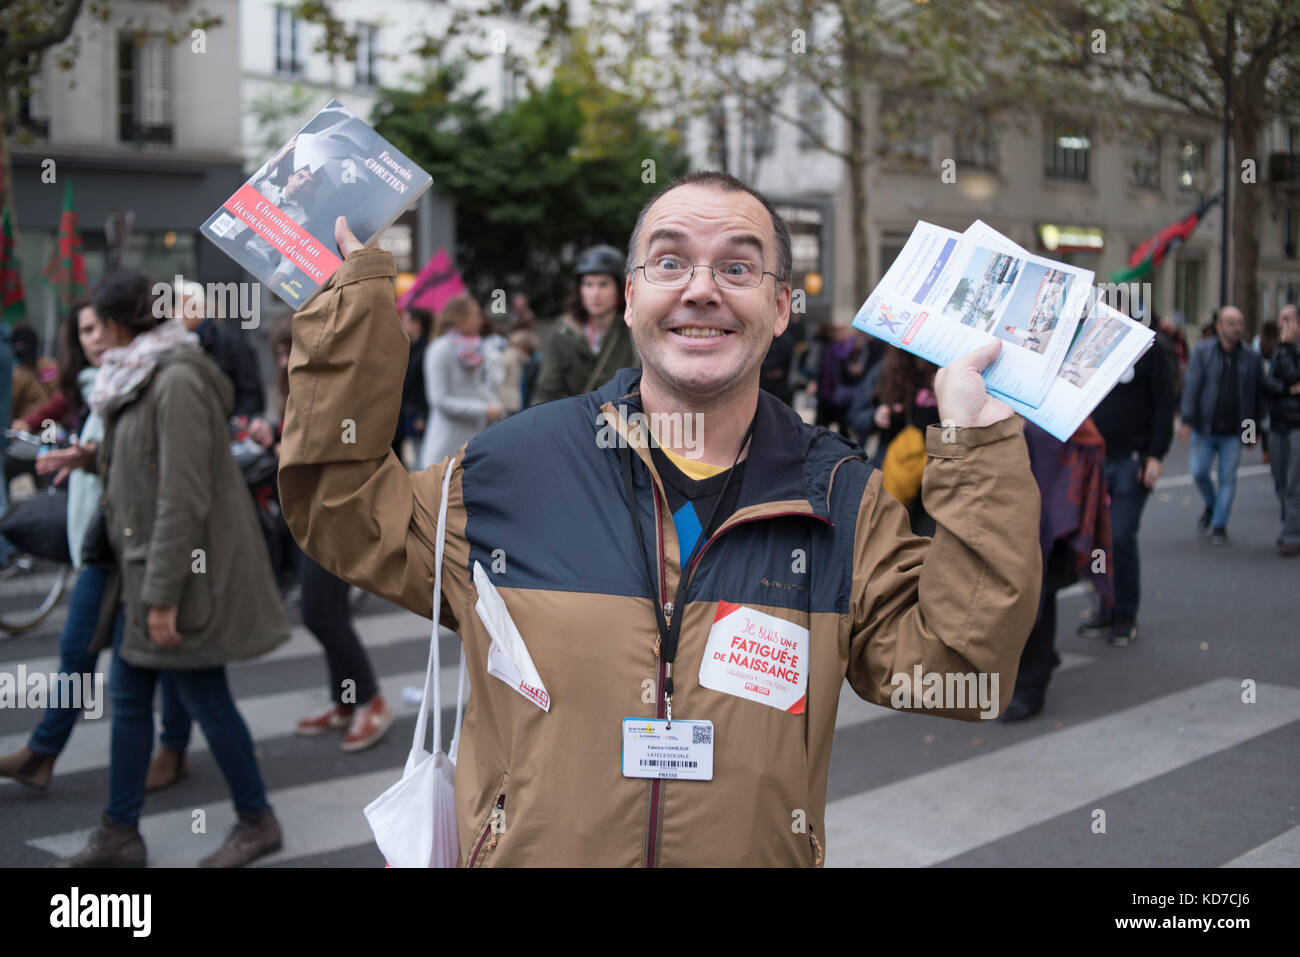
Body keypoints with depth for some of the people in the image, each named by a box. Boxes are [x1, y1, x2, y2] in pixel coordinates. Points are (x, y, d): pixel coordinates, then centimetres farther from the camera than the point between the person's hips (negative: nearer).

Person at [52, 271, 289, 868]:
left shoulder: (177, 382, -18)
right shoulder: (139, 379, 12)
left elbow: (182, 498, -22)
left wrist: (163, 594, -22)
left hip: (181, 565, -9)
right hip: (144, 564, 10)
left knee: (205, 699, 1)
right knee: (128, 696, 12)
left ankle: (256, 821, 18)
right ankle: (119, 835, 22)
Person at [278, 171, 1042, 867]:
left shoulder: (842, 498, -3)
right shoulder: (512, 466, -6)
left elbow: (958, 667, -9)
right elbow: (348, 515, 4)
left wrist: (979, 446, -16)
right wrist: (353, 297, -2)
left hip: (761, 851, 1)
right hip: (527, 849, 0)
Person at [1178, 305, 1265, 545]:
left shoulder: (1251, 357, 3)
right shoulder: (1203, 351, -1)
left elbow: (1258, 394, 8)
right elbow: (1191, 386, -6)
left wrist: (1254, 428, 7)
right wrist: (1187, 421, -14)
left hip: (1234, 431, 0)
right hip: (1204, 428, 0)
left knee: (1228, 478, 1)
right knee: (1199, 471, 2)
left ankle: (1219, 525, 12)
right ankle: (1211, 505, 32)